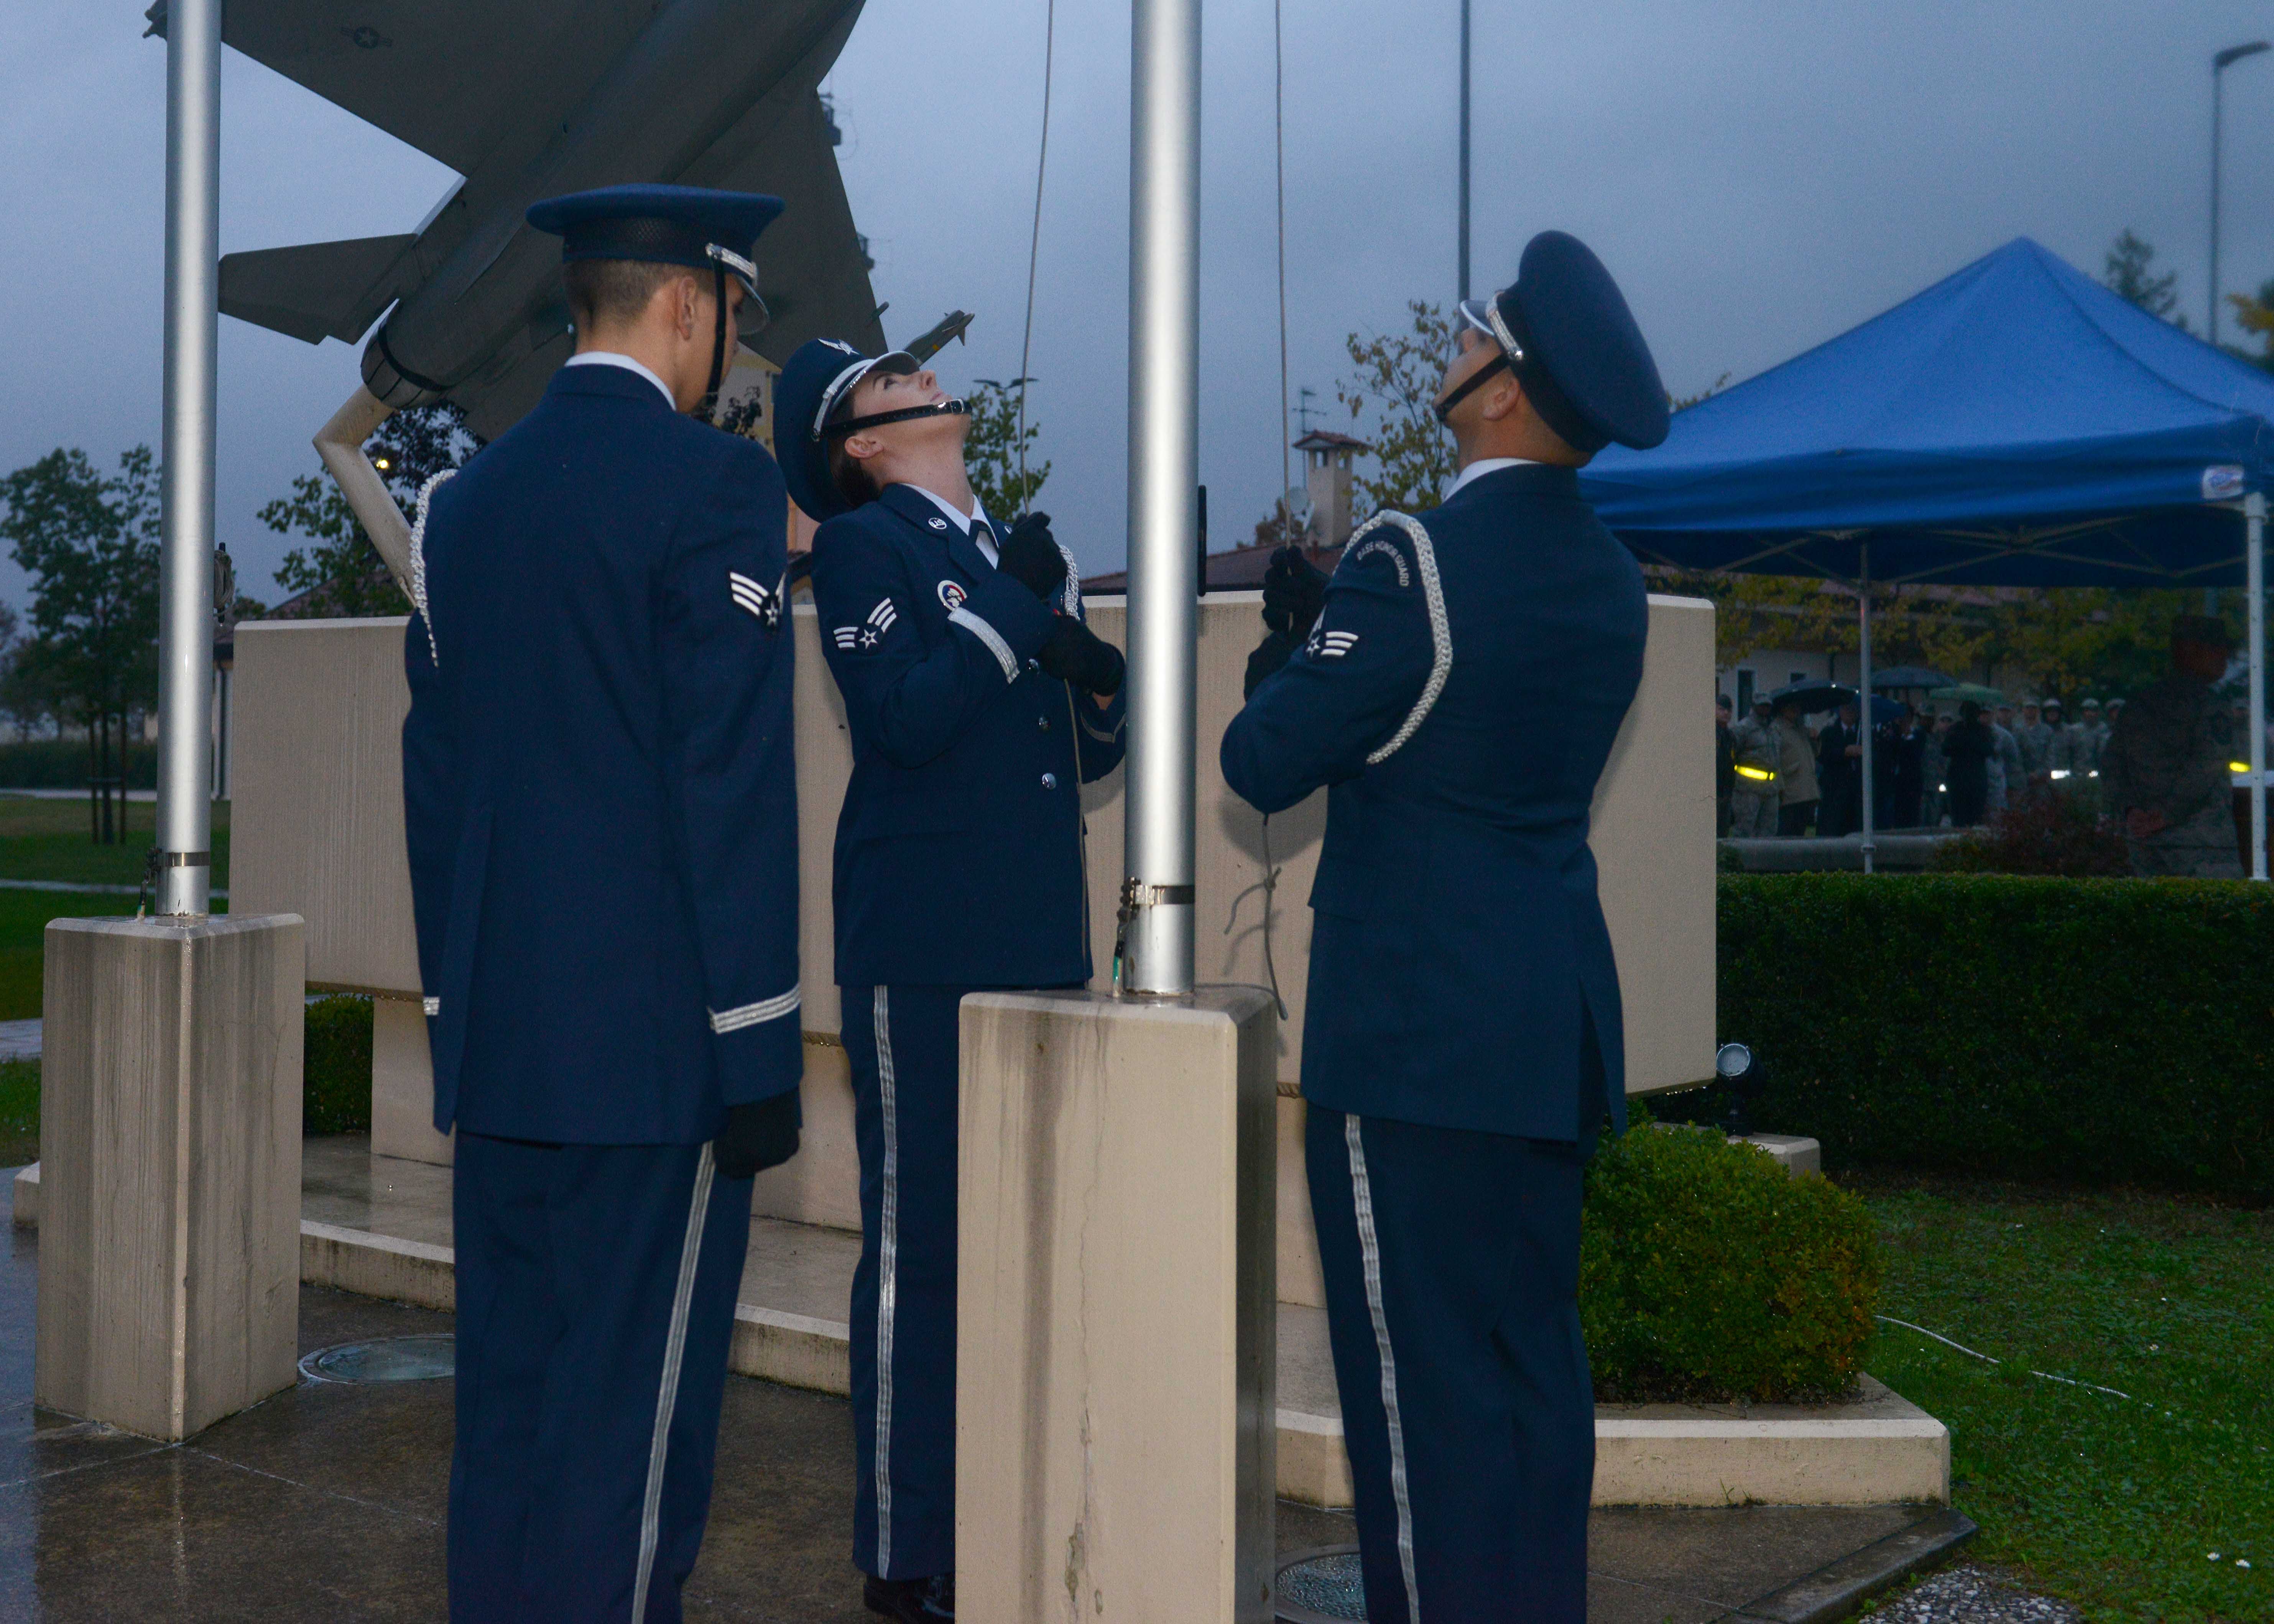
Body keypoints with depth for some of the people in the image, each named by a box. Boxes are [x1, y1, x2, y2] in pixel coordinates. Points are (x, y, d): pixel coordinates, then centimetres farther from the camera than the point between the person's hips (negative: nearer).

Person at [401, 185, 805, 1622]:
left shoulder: (466, 498, 12)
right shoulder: (712, 484, -9)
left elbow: (433, 766, 16)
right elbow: (733, 784, -14)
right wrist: (758, 1053, -10)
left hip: (497, 1039, 7)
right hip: (653, 1043, -7)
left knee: (507, 1402, 14)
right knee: (633, 1416, 0)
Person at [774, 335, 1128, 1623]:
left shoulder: (1022, 549, 17)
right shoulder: (862, 545, -3)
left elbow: (1091, 757, 16)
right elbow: (903, 719, -17)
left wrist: (1098, 676, -4)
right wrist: (1015, 609, -13)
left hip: (1040, 948, 7)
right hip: (922, 957, -7)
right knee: (921, 1247, -2)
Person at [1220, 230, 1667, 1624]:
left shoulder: (1416, 561, -15)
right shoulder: (1610, 579, 9)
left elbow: (1266, 765, -11)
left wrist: (1292, 656, 9)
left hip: (1420, 1030, -8)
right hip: (1561, 1027, 8)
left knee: (1428, 1379, -1)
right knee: (1539, 1363, 15)